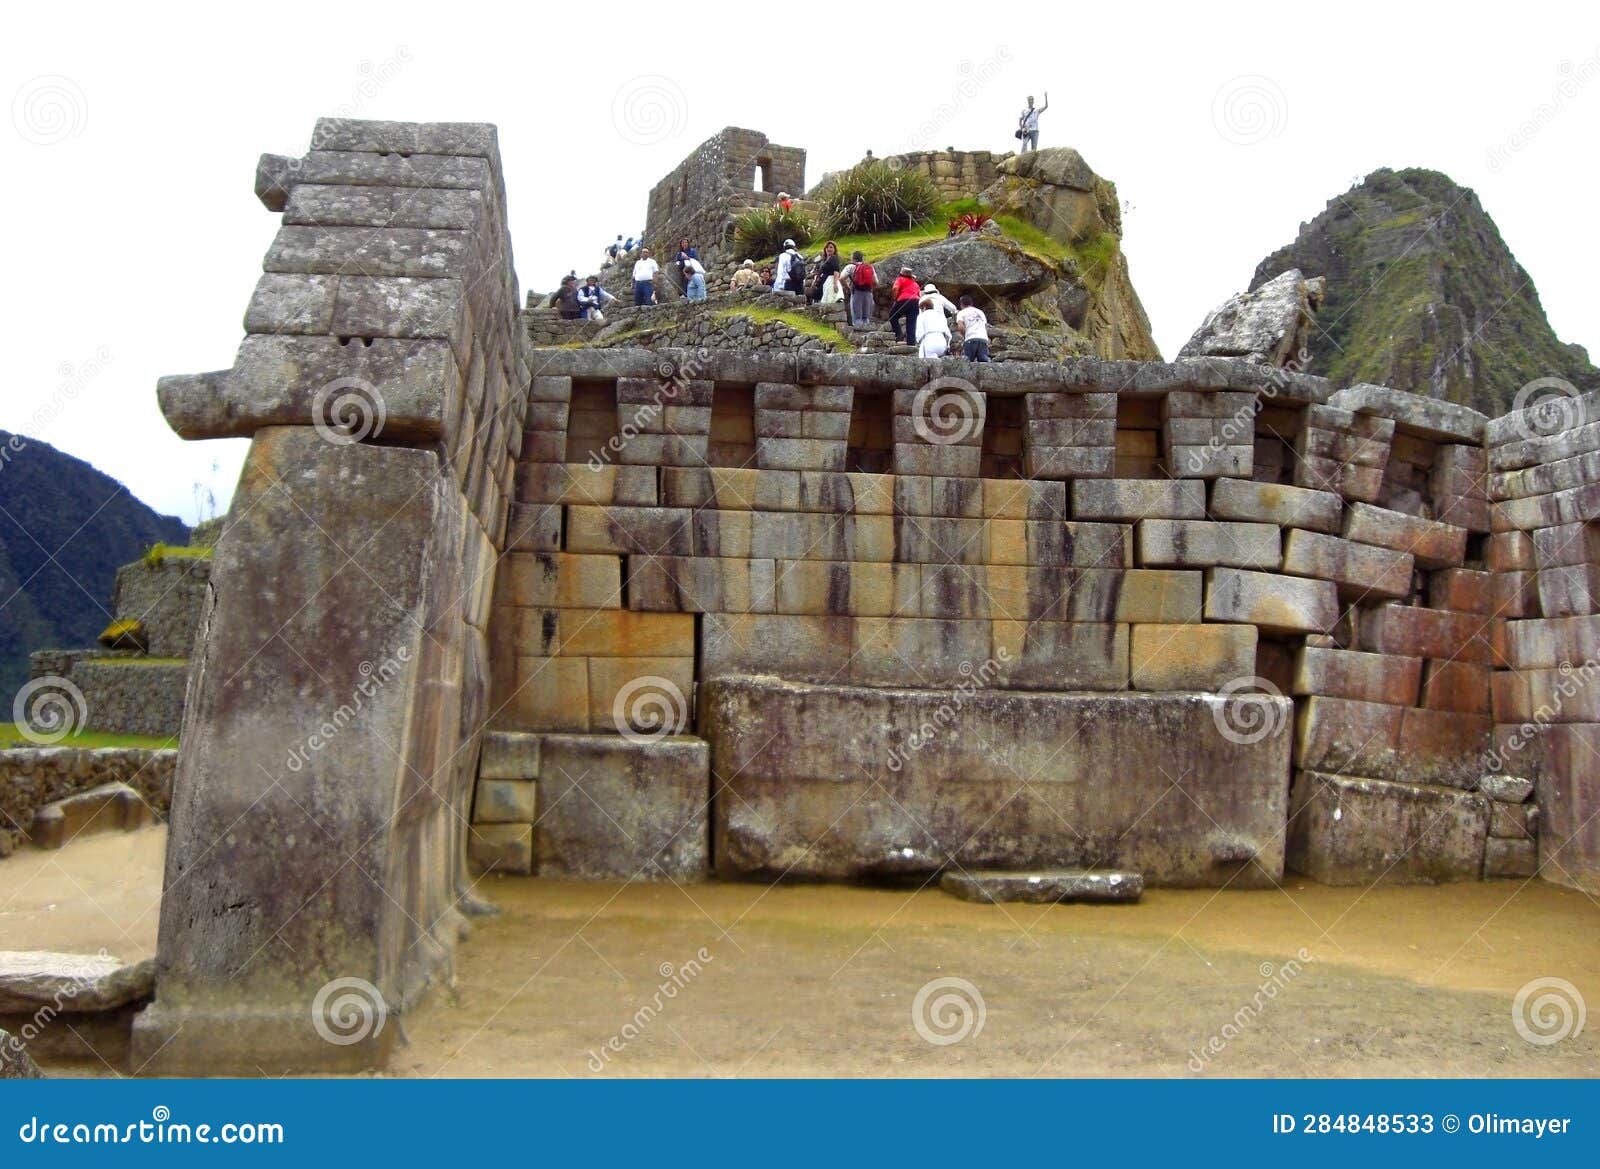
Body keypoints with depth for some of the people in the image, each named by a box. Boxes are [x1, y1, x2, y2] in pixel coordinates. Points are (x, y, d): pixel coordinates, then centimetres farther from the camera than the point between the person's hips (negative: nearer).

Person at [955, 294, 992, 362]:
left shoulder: (961, 313, 14)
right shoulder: (980, 312, 30)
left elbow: (960, 327, -3)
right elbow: (986, 327, 24)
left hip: (971, 339, -4)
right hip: (984, 338, 4)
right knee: (983, 360, -8)